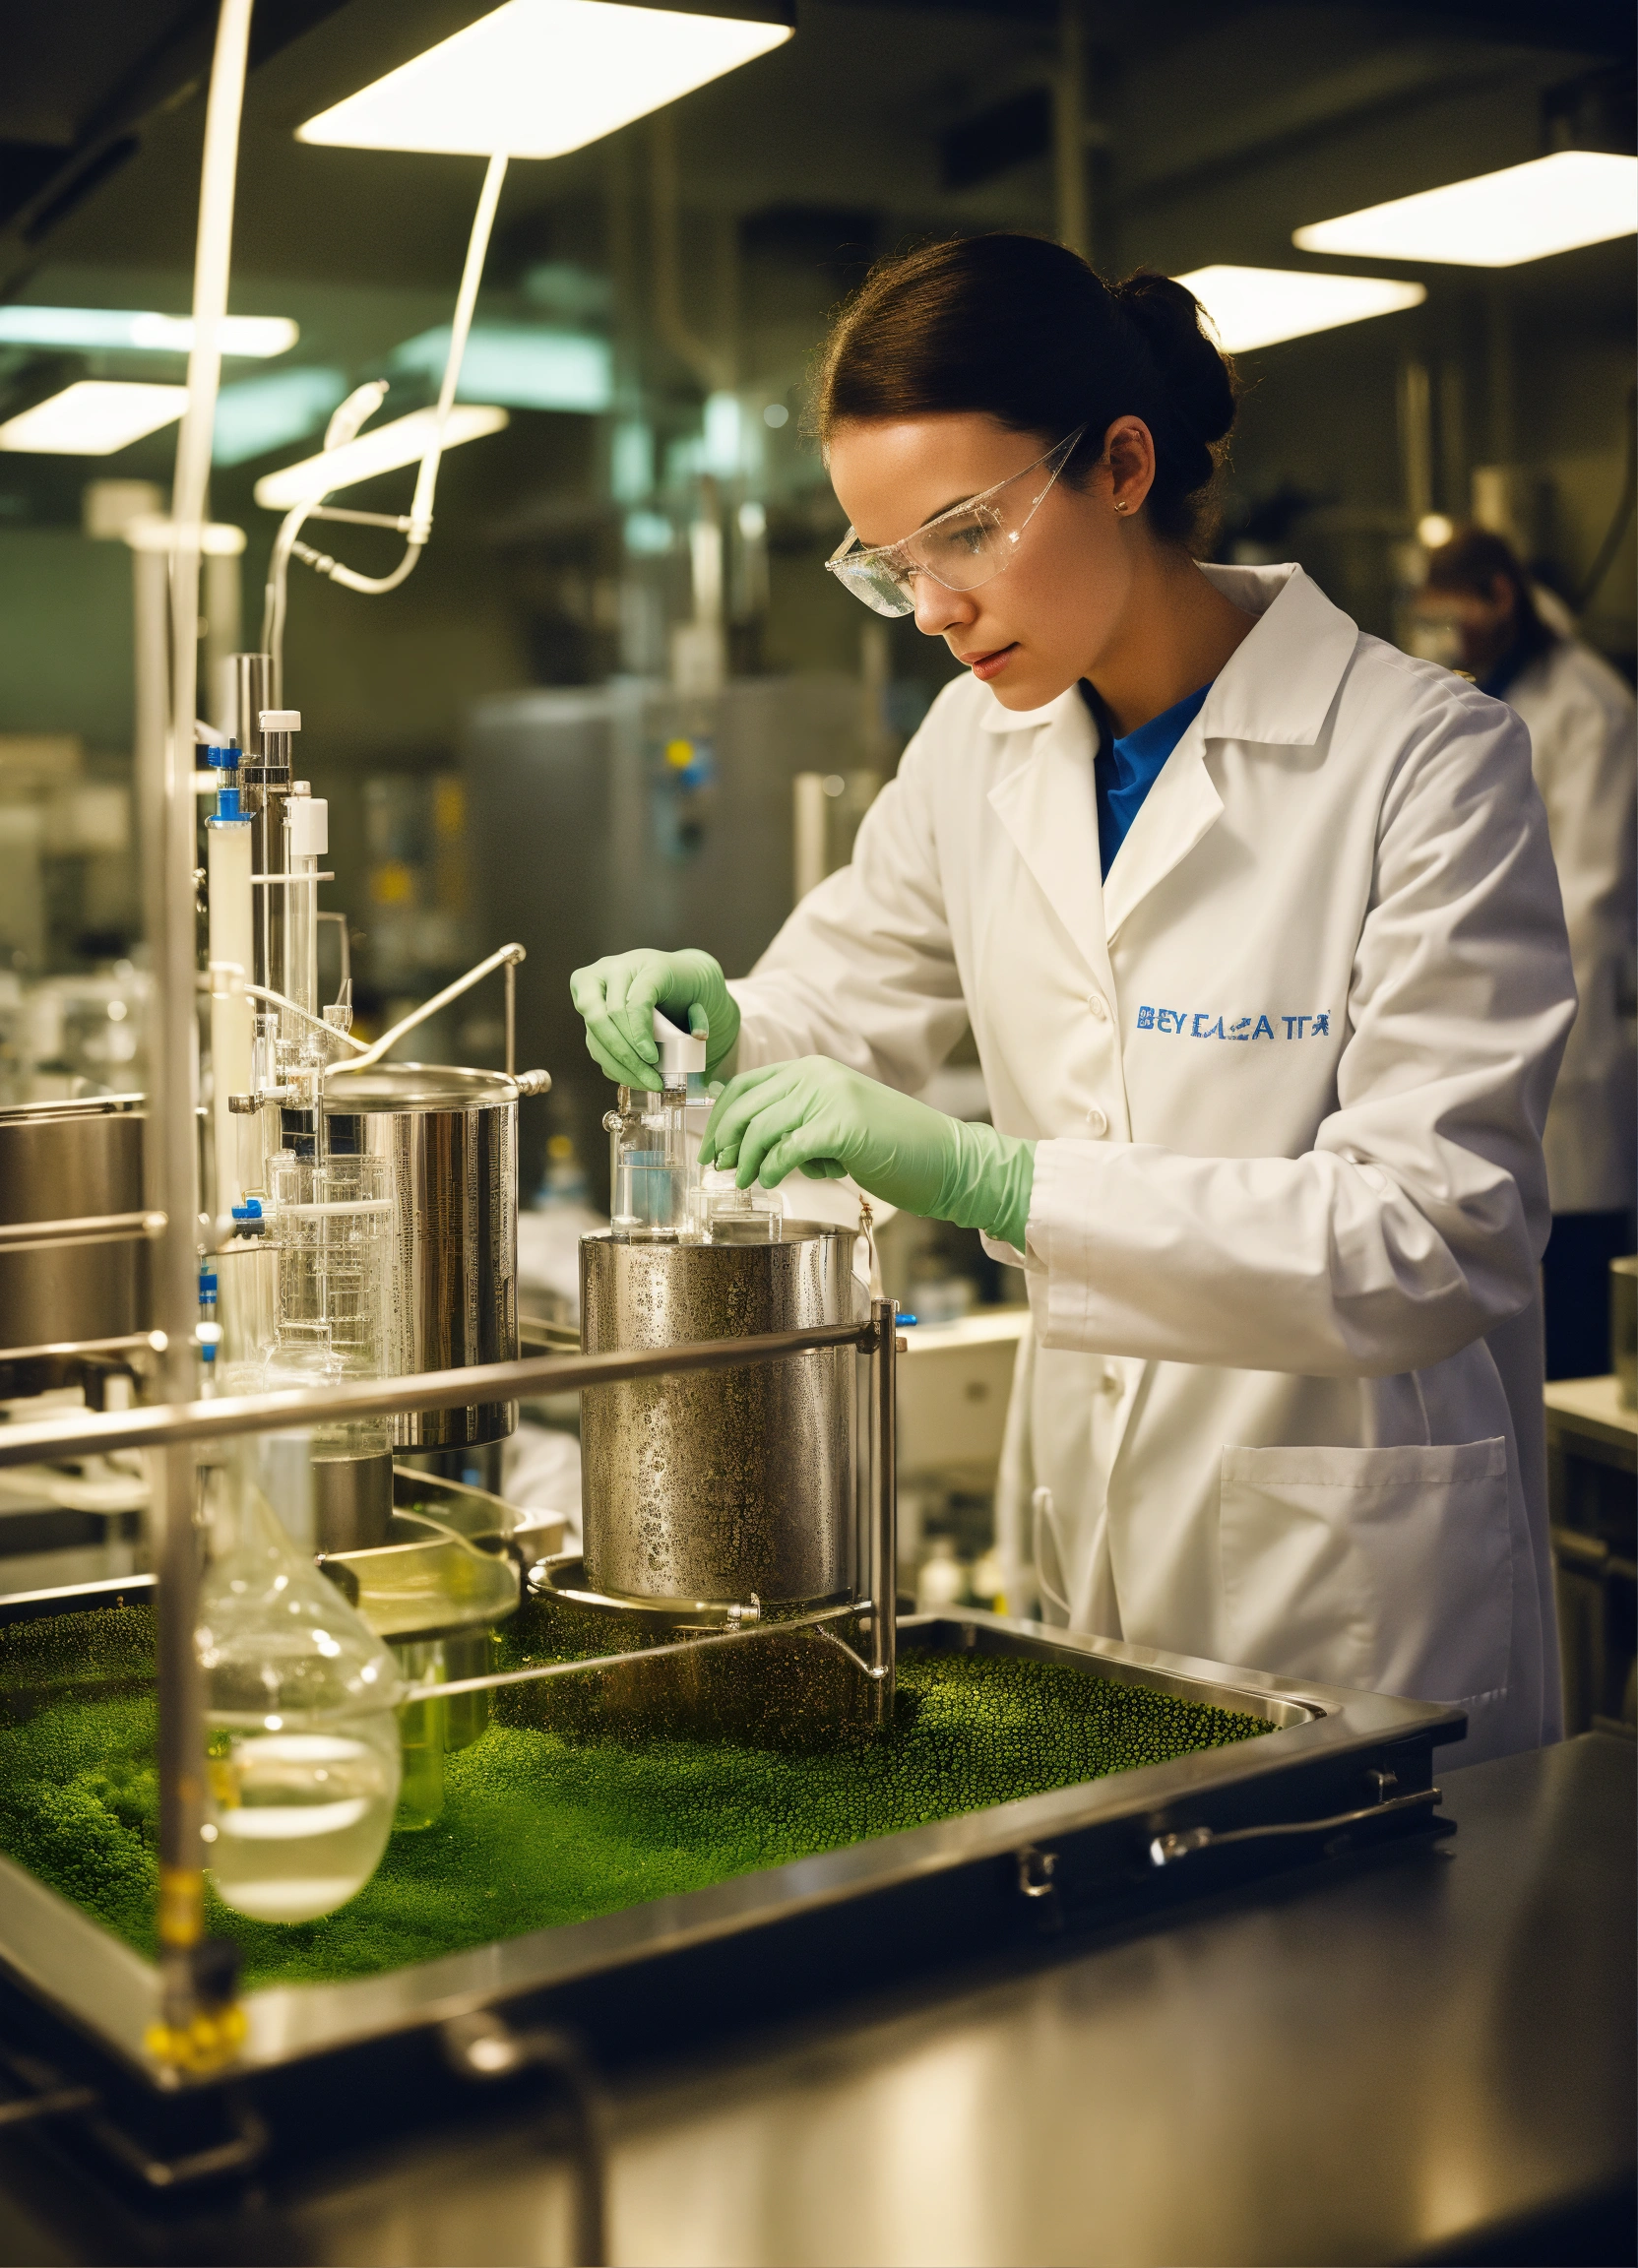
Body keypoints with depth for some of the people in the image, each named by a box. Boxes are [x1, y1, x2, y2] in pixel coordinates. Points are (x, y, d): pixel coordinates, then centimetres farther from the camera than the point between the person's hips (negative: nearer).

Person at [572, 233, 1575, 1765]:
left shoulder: (1426, 759, -14)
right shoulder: (982, 746, 3)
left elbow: (1434, 1234, -20)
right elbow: (836, 1011, 14)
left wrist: (992, 1179, -30)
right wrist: (715, 1023, -11)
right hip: (1085, 1542, 5)